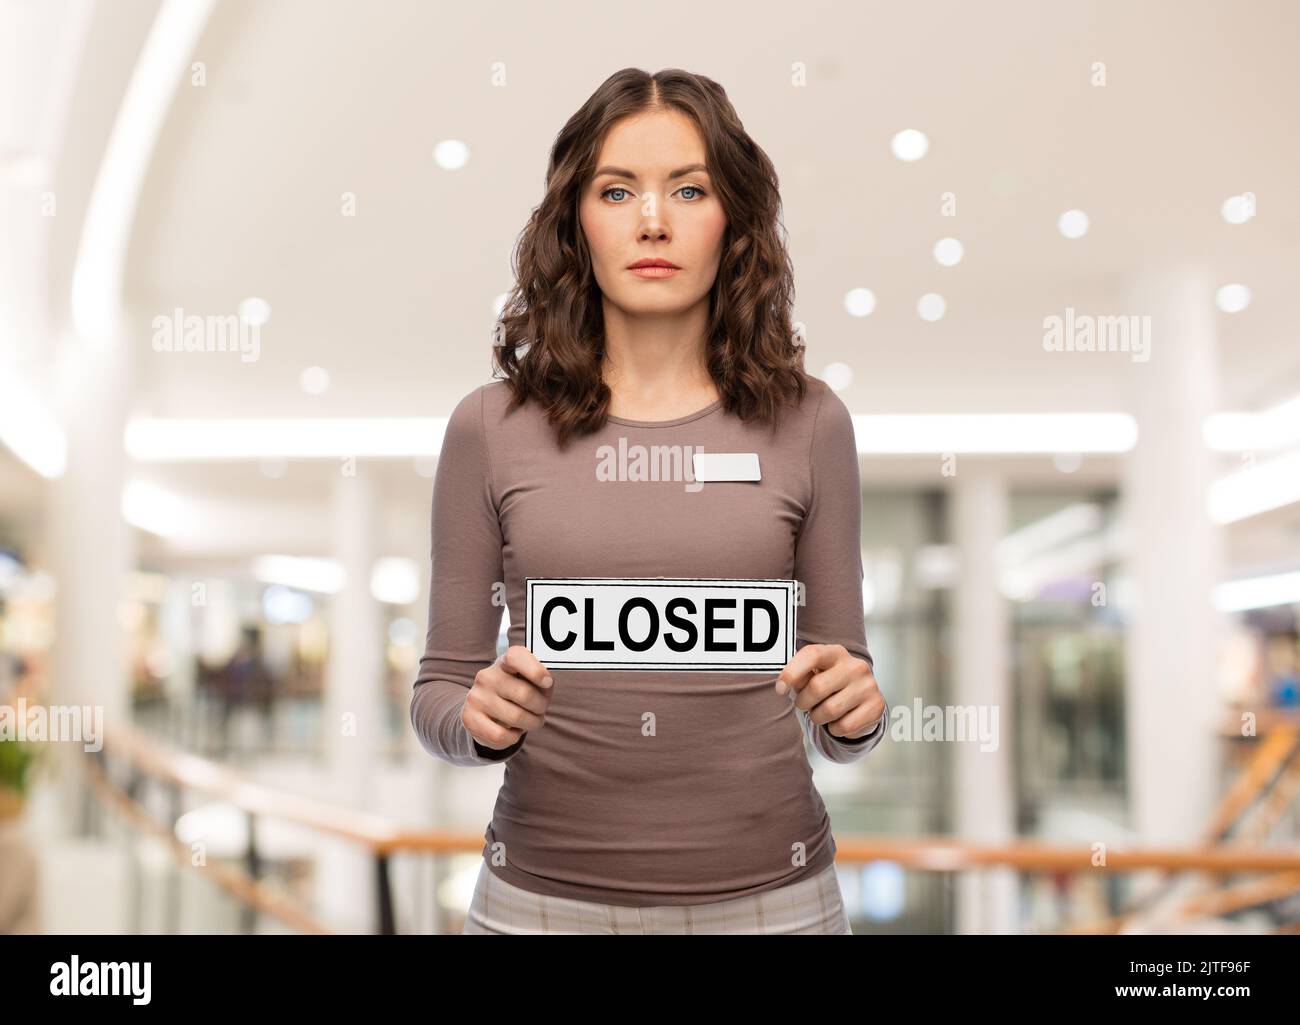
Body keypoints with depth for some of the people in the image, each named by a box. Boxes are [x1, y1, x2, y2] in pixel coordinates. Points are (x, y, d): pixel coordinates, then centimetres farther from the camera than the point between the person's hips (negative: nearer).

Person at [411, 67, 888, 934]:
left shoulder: (807, 422, -3)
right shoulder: (492, 426, -4)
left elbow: (842, 728, 3)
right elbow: (440, 689, 2)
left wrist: (857, 710, -18)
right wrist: (480, 719, -18)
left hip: (767, 892, 0)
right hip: (546, 892, 0)